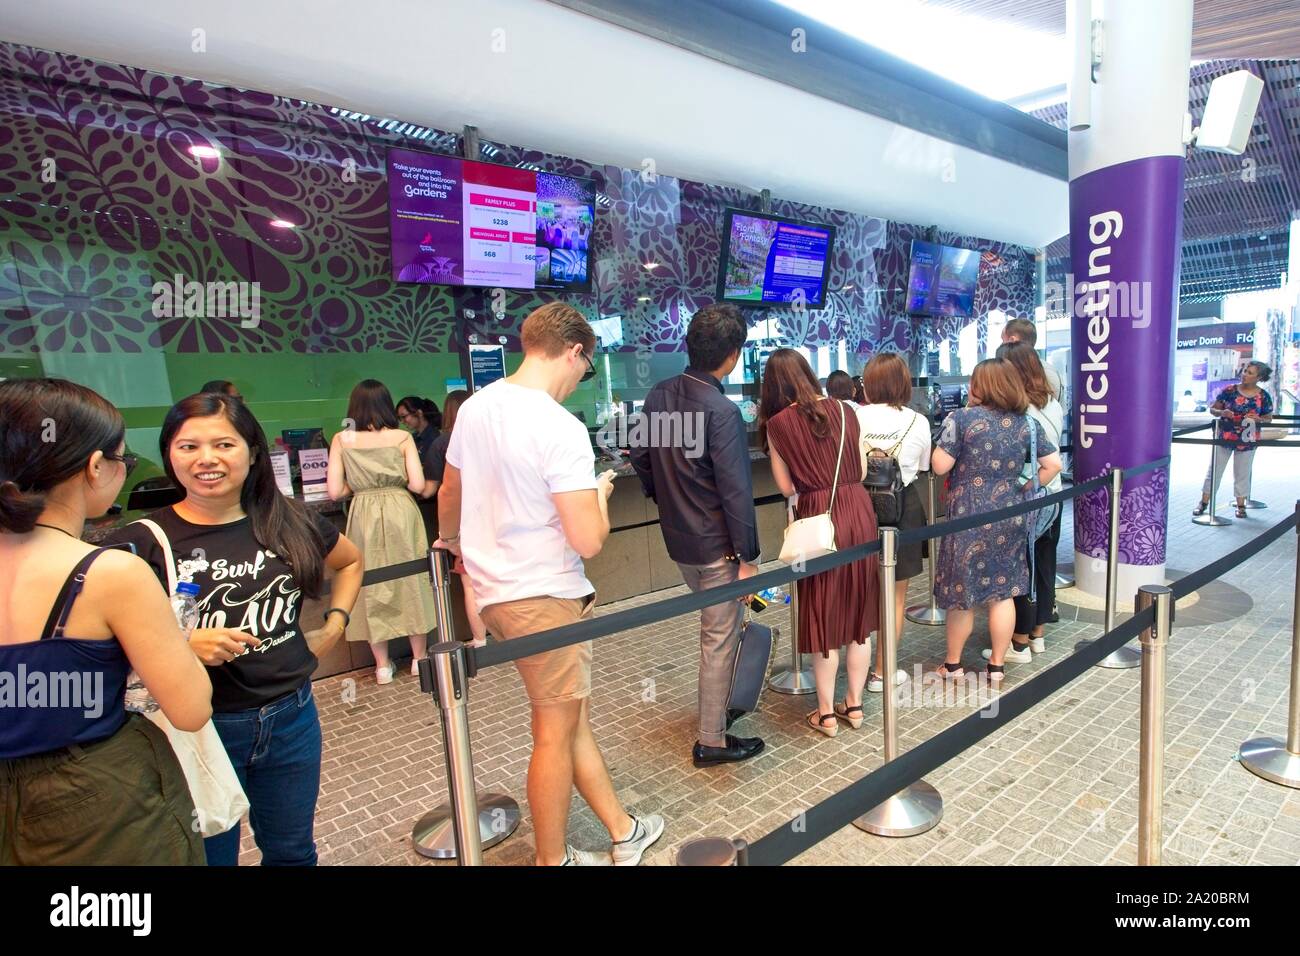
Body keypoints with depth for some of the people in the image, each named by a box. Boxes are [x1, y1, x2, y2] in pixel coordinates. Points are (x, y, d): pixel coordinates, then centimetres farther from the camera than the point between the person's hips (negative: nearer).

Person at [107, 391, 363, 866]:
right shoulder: (144, 542, -13)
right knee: (211, 855, 16)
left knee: (292, 852, 22)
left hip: (291, 716, 4)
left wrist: (333, 627, 7)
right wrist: (184, 644, -28)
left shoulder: (290, 523, -2)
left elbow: (350, 560, 16)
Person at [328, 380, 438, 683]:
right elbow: (417, 484, -8)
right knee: (410, 580, 12)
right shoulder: (402, 437, -3)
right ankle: (419, 657, 21)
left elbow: (335, 491, -5)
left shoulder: (341, 440, -1)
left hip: (363, 516, 1)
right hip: (400, 513, 0)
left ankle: (382, 666, 18)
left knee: (371, 585, 10)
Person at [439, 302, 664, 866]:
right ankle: (553, 859, 29)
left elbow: (448, 492, 18)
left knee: (572, 715, 17)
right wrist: (600, 491, -3)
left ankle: (623, 832, 32)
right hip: (545, 597, -8)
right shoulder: (562, 429, -21)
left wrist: (450, 539, 39)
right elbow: (587, 541, -24)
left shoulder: (474, 408, 3)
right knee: (556, 731, 9)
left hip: (493, 587, 8)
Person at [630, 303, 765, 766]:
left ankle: (712, 705, 43)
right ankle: (712, 740, 19)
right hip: (716, 544, -8)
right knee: (720, 639, 6)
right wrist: (748, 556, -15)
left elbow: (640, 456, 10)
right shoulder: (722, 411, -22)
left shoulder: (659, 396, 0)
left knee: (713, 623, 27)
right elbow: (736, 491, -22)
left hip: (677, 537, 8)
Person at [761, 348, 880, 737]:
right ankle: (854, 704, 28)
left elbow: (786, 487, -3)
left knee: (823, 616, 8)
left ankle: (826, 713, 20)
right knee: (858, 612, 15)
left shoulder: (777, 424, -6)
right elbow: (861, 471, 10)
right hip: (859, 512, 4)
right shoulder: (843, 410, 4)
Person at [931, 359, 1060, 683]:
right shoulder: (1027, 422, 3)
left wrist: (946, 438, 4)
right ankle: (997, 665, 21)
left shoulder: (962, 418, -10)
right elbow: (1054, 464, 3)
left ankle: (953, 665, 21)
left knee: (962, 594, 8)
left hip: (969, 518, -4)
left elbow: (939, 466, -13)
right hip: (1011, 518, 4)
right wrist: (1025, 489, 11)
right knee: (1003, 592, 12)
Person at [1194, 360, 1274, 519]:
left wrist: (1258, 419, -17)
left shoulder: (1263, 397, -3)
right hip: (1224, 437, 0)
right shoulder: (1229, 391, -5)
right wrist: (1222, 413, -21)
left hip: (1247, 440, 0)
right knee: (1214, 470, 4)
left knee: (1242, 474, 11)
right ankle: (1204, 503, 12)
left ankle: (1241, 506, 23)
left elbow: (1269, 418, 5)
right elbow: (1212, 409, 1)